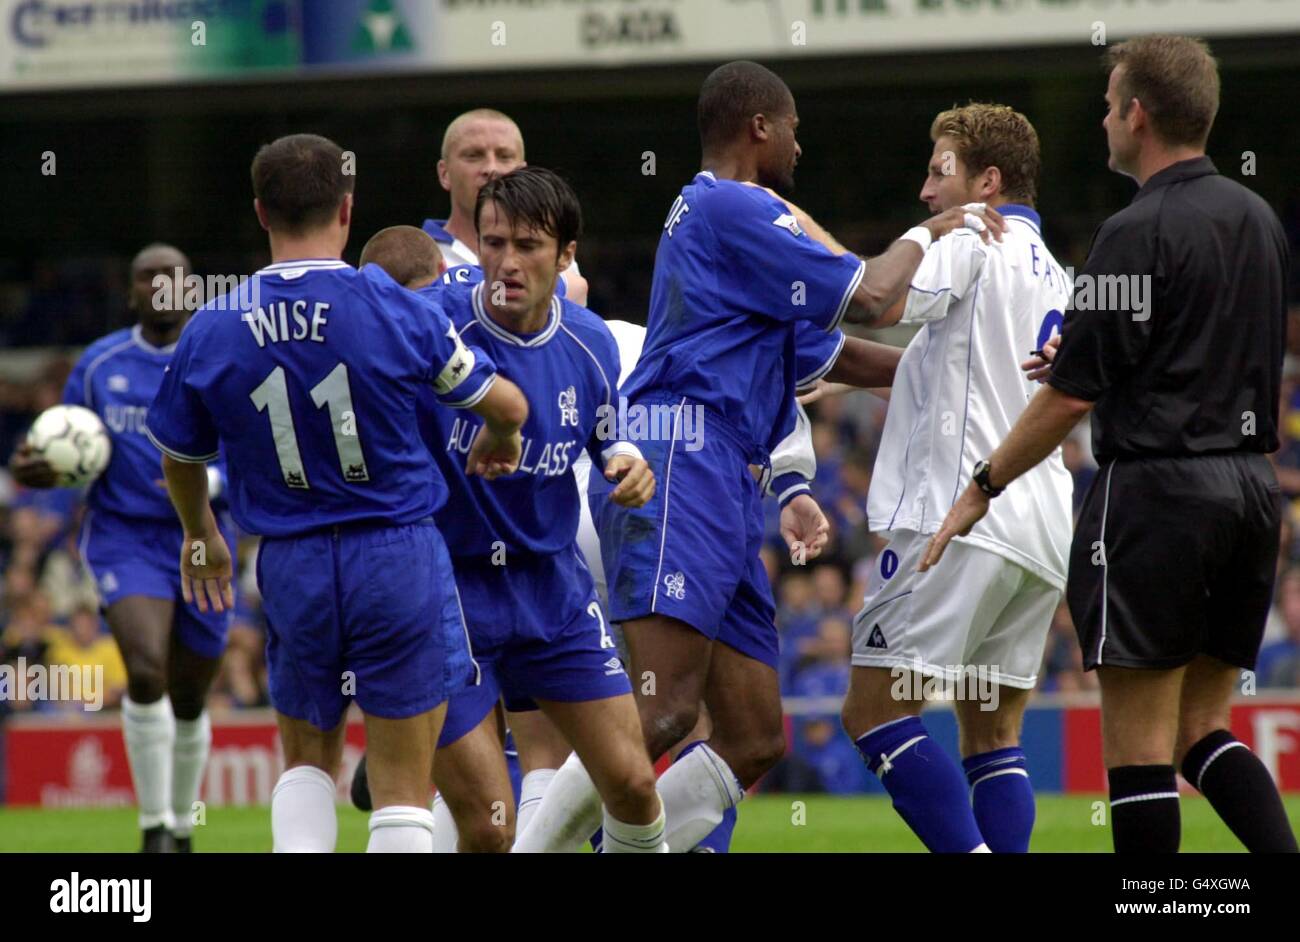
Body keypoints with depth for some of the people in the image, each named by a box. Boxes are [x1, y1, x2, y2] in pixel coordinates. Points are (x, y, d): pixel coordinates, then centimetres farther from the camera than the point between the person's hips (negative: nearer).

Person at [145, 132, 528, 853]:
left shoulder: (211, 332, -4)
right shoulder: (397, 310, -11)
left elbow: (178, 456, 12)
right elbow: (506, 405, 2)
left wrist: (199, 537, 34)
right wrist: (499, 442, 27)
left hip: (291, 567, 2)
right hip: (399, 552, -2)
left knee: (306, 760, 19)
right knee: (402, 789, 3)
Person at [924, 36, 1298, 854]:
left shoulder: (1139, 233, -13)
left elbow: (1074, 394, -13)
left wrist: (983, 487, -2)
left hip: (1159, 488, -8)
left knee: (1139, 742, -3)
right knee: (1202, 728, 13)